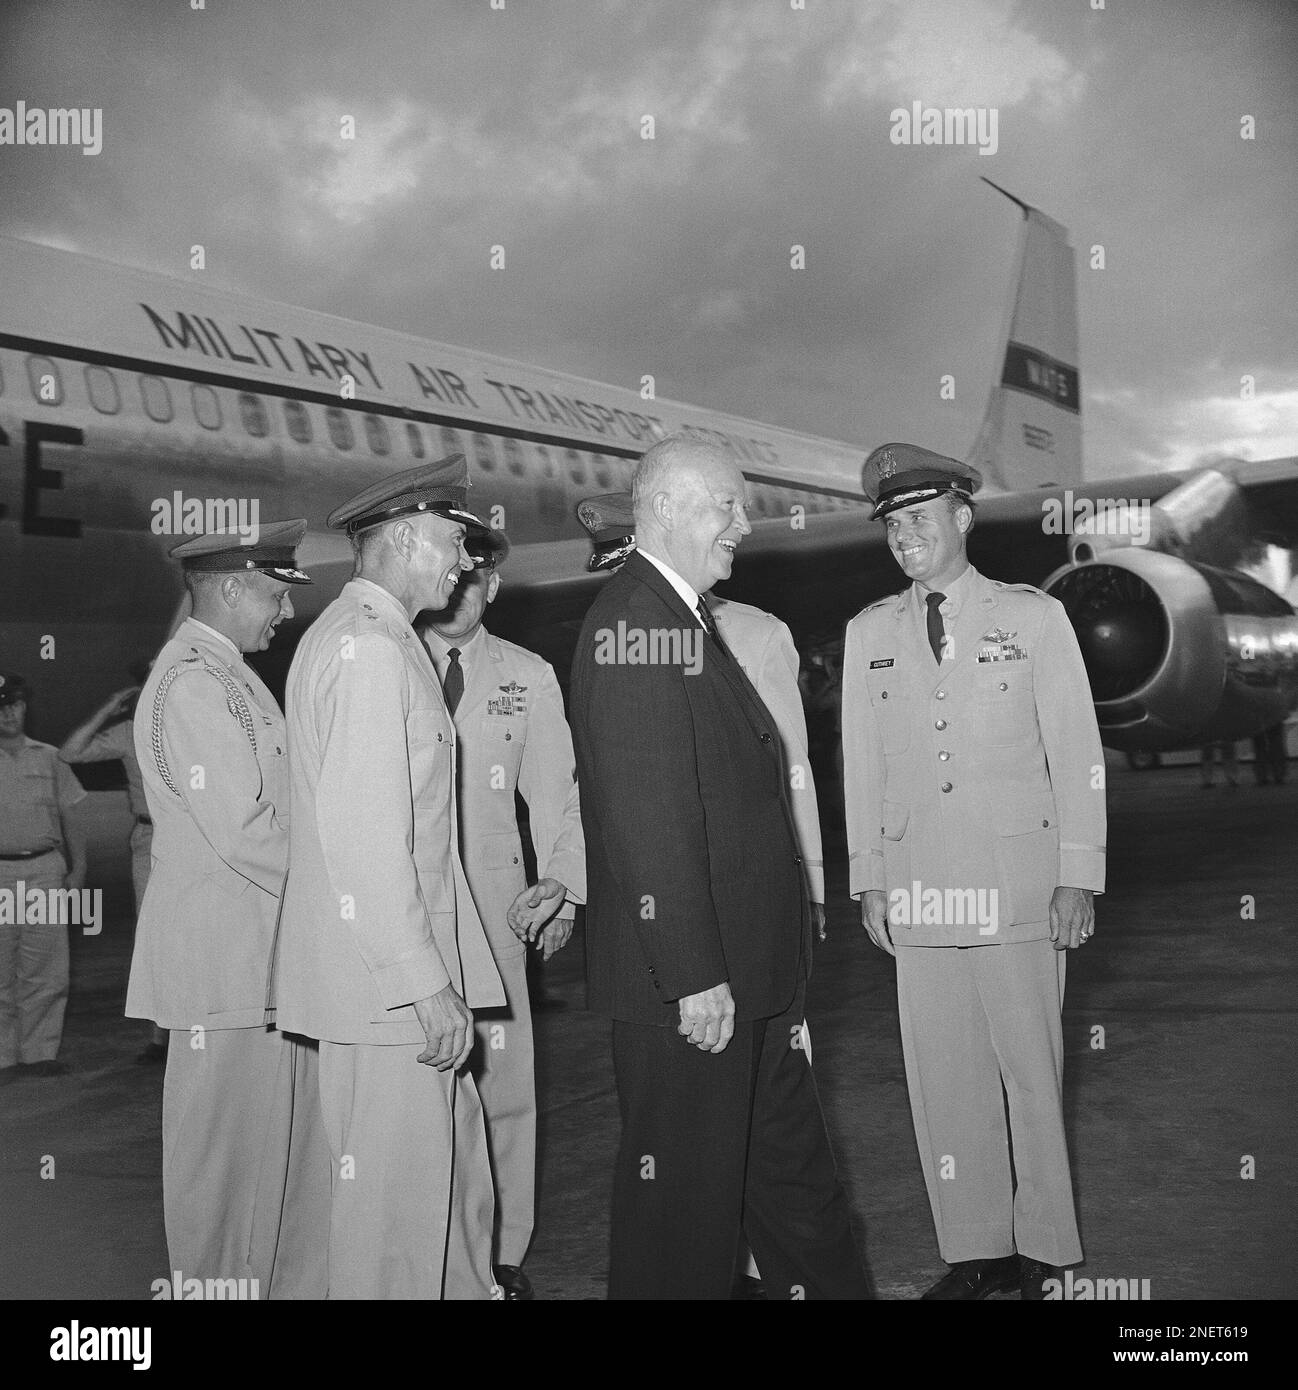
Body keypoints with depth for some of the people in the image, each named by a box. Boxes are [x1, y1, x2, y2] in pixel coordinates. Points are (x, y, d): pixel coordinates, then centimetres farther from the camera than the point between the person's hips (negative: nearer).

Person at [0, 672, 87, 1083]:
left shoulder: (47, 758, 11)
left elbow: (69, 817, 13)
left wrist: (77, 867, 6)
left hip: (45, 870, 2)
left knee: (47, 971, 3)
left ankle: (39, 1052, 12)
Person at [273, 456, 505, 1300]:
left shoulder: (380, 640, 16)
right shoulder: (366, 647, -16)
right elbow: (364, 840, -22)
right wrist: (426, 983, -21)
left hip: (405, 968, 10)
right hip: (385, 978, -10)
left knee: (455, 1170, 18)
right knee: (397, 1192, 2)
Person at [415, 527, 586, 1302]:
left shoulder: (528, 677, 10)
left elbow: (555, 792, 9)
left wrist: (562, 885, -5)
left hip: (493, 905, 1)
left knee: (502, 1079, 4)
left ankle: (503, 1255, 17)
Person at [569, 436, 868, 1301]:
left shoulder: (689, 620, 15)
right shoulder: (634, 623, -17)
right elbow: (646, 821, -23)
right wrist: (694, 976, -23)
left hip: (748, 970, 10)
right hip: (687, 980, -10)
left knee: (795, 1179, 20)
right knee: (683, 1194, 5)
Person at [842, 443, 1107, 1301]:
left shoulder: (1034, 616, 3)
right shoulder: (869, 634, 11)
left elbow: (1077, 754, 2)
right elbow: (862, 768, 12)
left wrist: (1079, 877, -3)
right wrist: (869, 879, 8)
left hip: (1018, 881, -2)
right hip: (920, 889, 3)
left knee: (1033, 1067, 2)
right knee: (944, 1077, 5)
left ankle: (1046, 1251, 17)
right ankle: (975, 1251, 18)